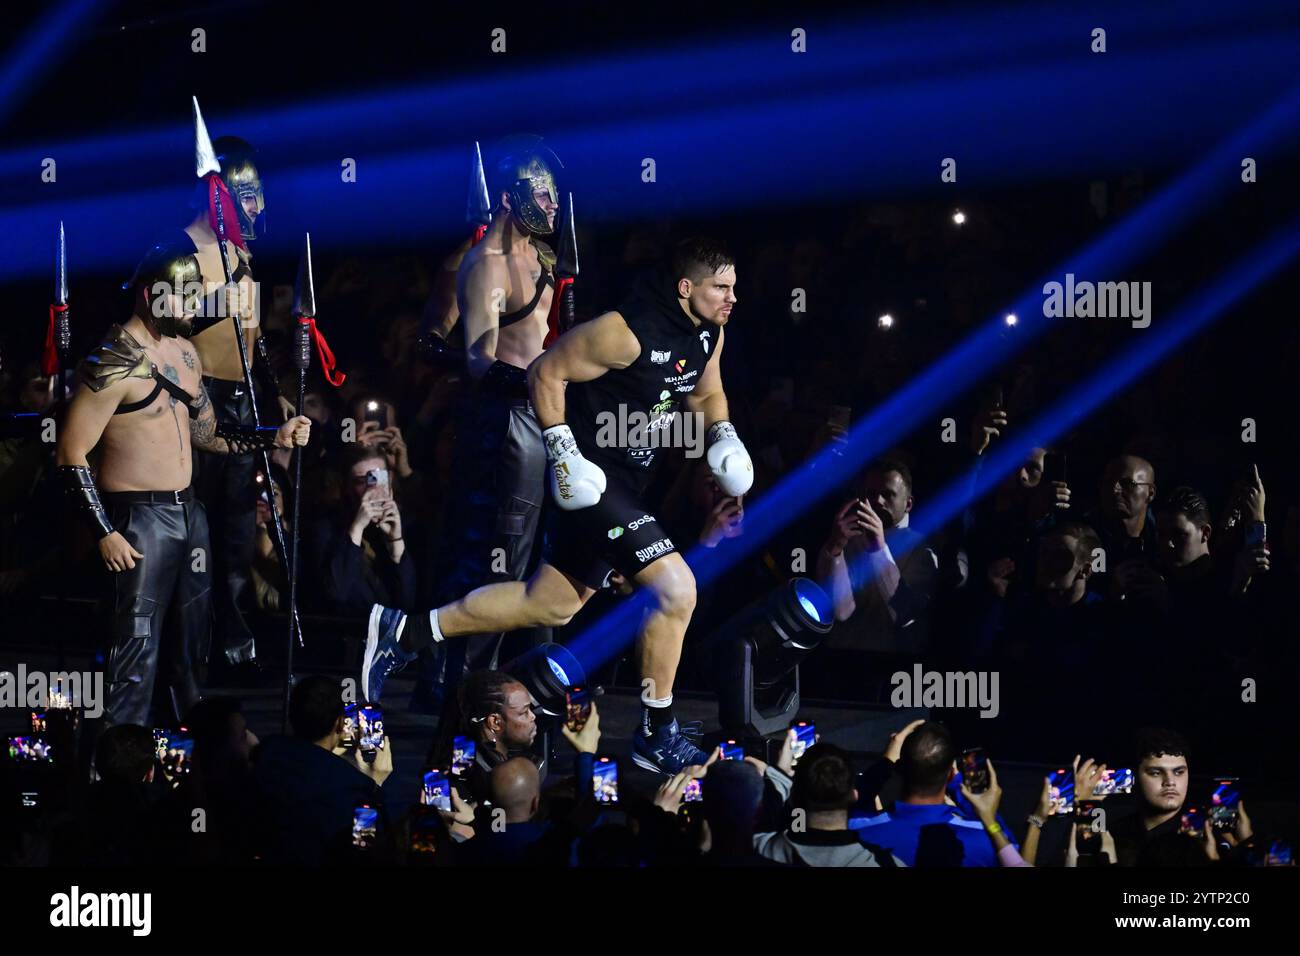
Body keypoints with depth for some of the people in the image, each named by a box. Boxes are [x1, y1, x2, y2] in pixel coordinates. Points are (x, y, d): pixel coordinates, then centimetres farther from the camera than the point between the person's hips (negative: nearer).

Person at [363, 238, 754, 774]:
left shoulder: (709, 334, 3)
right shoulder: (627, 333, -23)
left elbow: (706, 394, 22)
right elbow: (546, 372, -15)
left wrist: (724, 437, 2)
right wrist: (562, 452, -19)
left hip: (626, 485, 10)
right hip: (592, 479, -9)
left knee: (549, 604, 16)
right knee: (677, 589, -16)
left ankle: (405, 632, 27)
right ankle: (656, 735, -2)